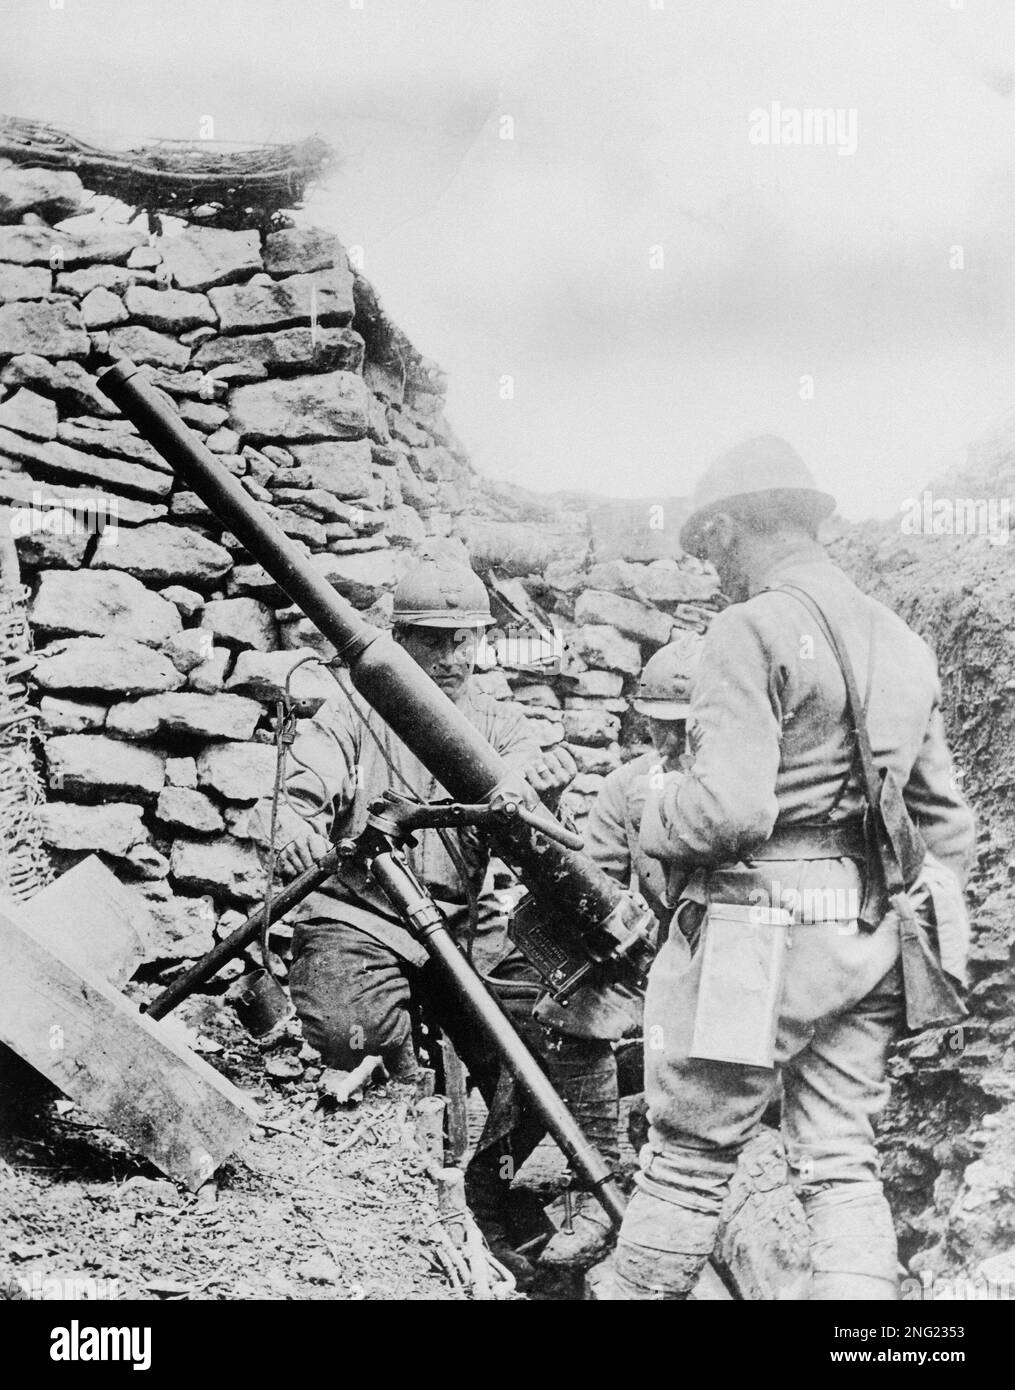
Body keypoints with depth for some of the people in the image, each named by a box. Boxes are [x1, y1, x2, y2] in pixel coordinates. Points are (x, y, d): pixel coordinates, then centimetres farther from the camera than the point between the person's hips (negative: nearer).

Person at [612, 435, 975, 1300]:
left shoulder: (751, 632, -11)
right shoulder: (904, 643, 13)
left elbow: (730, 806, -21)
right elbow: (945, 820, 16)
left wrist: (652, 819, -2)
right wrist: (939, 923, 23)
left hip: (762, 930, -7)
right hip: (872, 938, 7)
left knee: (690, 1159, 6)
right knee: (842, 1161, 11)